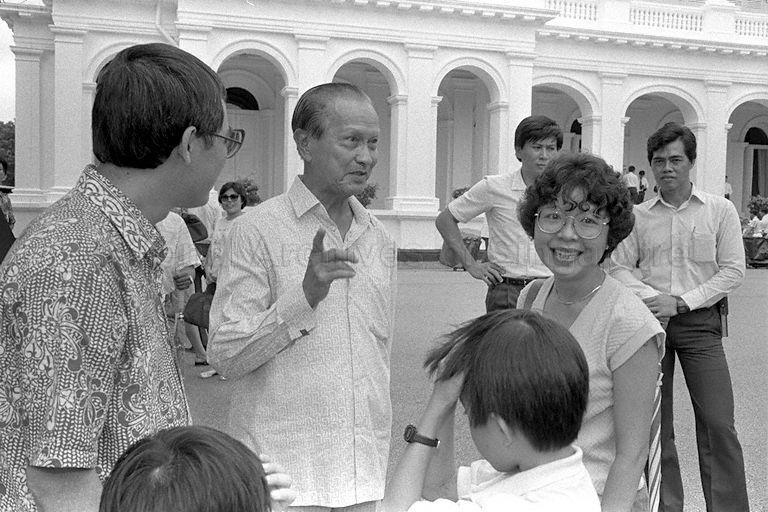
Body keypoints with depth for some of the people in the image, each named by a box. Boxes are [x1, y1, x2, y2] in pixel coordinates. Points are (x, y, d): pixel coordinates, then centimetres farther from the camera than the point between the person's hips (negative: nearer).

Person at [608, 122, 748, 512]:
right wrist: (651, 297, -11)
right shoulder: (638, 216, 7)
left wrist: (681, 301, -10)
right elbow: (619, 267, 7)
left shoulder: (720, 210, 3)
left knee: (718, 424, -5)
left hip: (700, 322, -1)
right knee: (654, 421, 6)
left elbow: (733, 270, -1)